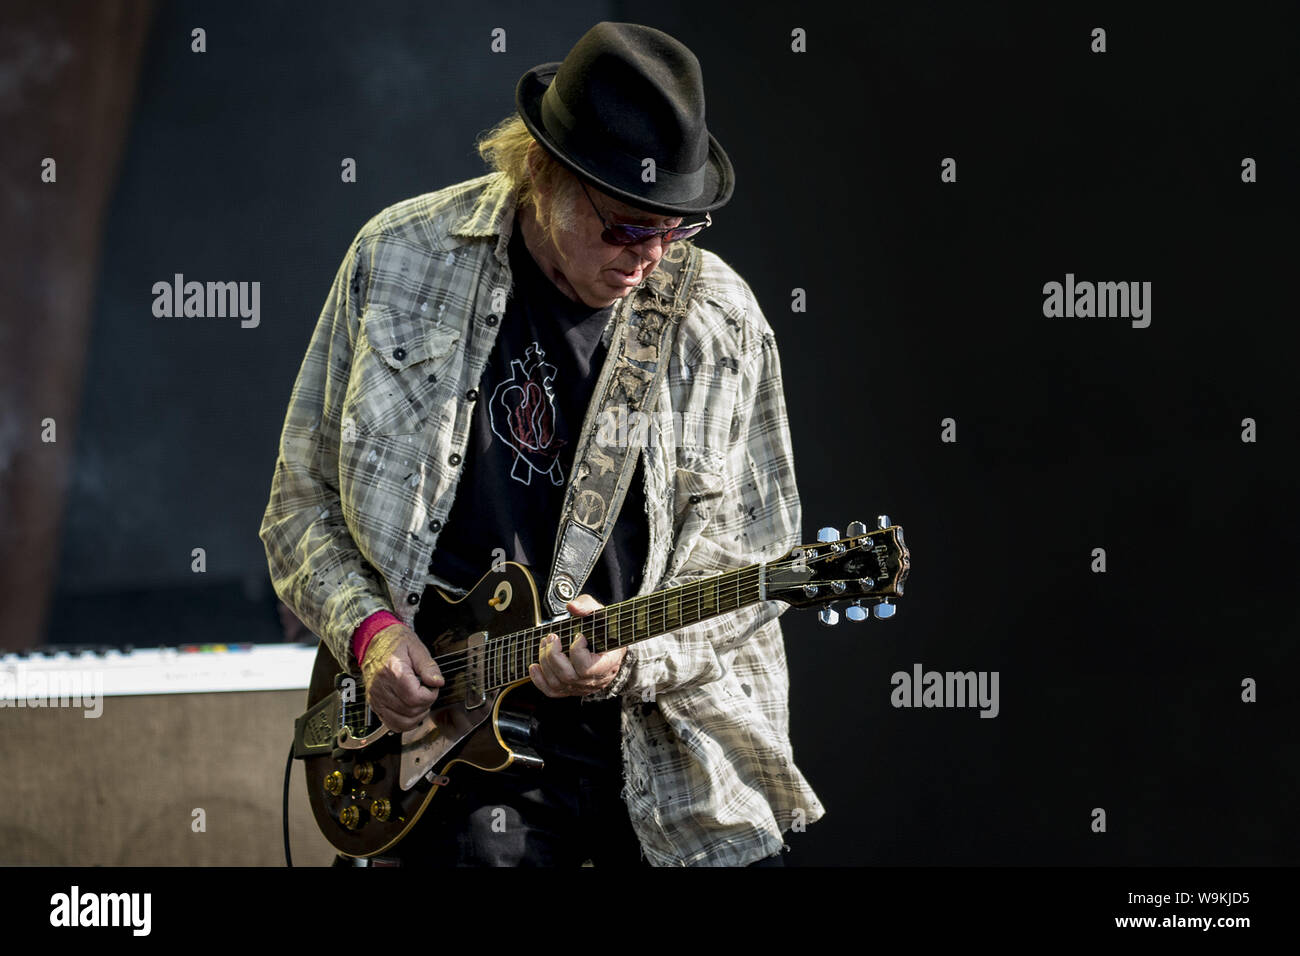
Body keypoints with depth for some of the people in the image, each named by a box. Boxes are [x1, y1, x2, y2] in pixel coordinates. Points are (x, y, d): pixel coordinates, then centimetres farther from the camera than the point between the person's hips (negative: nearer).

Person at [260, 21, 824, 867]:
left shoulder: (719, 323, -2)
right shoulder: (399, 262, -1)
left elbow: (745, 575, 0)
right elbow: (302, 506, 7)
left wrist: (631, 656, -18)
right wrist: (367, 629, -9)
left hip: (661, 745, 1)